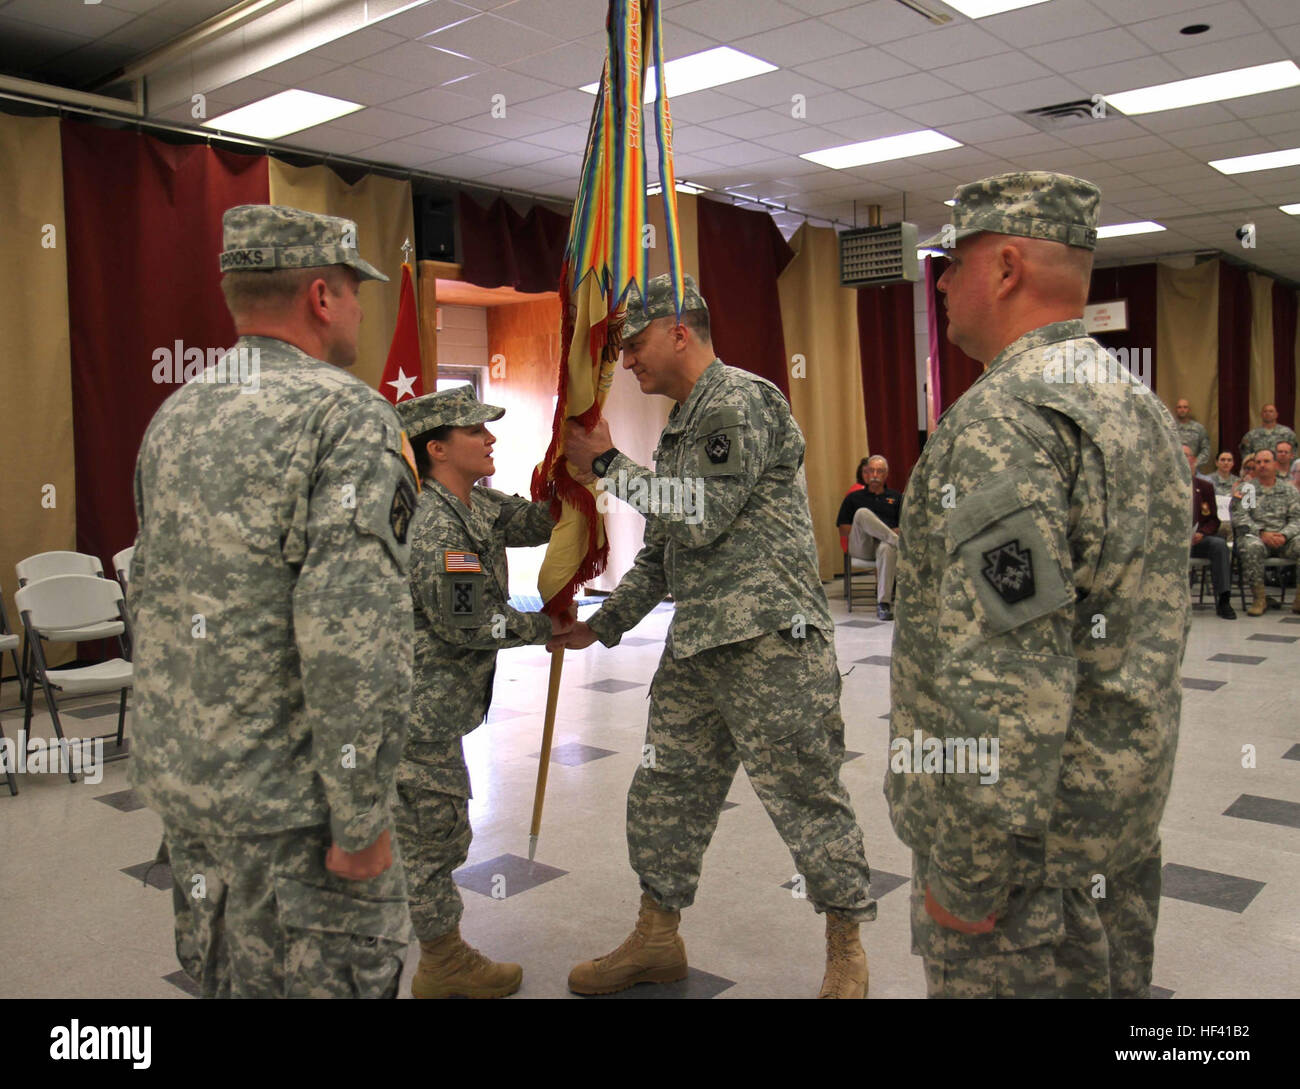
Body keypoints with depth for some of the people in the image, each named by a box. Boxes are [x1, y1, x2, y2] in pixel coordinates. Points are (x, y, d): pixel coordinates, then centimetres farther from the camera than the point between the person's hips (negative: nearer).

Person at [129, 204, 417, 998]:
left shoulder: (174, 415, 9)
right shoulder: (348, 415, -17)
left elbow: (151, 600, 16)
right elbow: (352, 636, -25)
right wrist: (362, 819, -18)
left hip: (176, 779, 8)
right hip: (286, 797, -8)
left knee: (228, 979, 22)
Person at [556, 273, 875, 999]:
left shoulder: (743, 402, -9)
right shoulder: (681, 425, 19)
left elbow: (701, 519, -18)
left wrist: (610, 465, -8)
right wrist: (605, 621, 18)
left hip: (770, 640, -9)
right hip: (697, 641, 9)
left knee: (805, 794, 1)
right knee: (664, 790, 13)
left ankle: (848, 952, 19)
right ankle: (657, 940, 28)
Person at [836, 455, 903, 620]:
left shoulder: (896, 497, 25)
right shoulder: (854, 497, 23)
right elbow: (843, 530, 13)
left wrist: (897, 531, -7)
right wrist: (863, 529, -4)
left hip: (884, 543, 0)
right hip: (861, 545, 0)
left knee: (887, 549, -42)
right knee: (862, 513, -32)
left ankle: (883, 604, -43)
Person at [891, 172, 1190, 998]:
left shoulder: (1002, 422, -22)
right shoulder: (1145, 408, 10)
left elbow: (1009, 679, -28)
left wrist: (967, 874, -20)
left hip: (1027, 829, -9)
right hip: (1130, 810, 10)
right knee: (1108, 980, 22)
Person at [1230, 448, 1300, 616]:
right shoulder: (1246, 489, 9)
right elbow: (1239, 517, -4)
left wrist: (1284, 535, -13)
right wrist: (1262, 533, -16)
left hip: (1284, 537, 2)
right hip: (1255, 535, -2)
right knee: (1252, 547, -37)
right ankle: (1259, 598, -26)